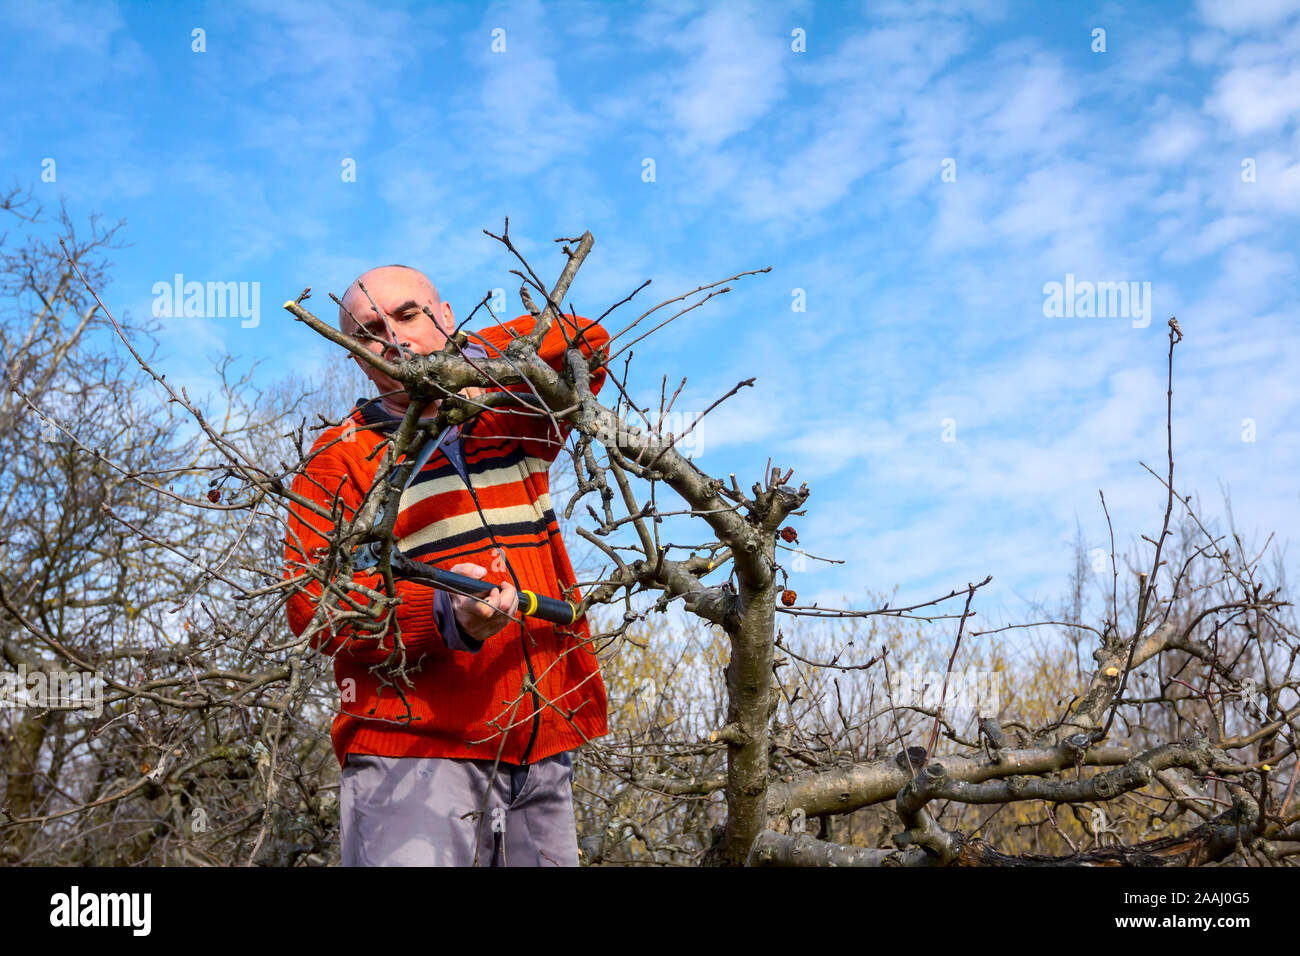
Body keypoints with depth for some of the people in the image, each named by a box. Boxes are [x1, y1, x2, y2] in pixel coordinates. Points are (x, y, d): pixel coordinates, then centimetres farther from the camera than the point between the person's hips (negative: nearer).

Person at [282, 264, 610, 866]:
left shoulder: (511, 418, 16)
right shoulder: (341, 456, 3)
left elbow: (585, 342, 19)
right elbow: (314, 602, -7)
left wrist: (472, 354, 2)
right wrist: (443, 614, -26)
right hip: (414, 750, -4)